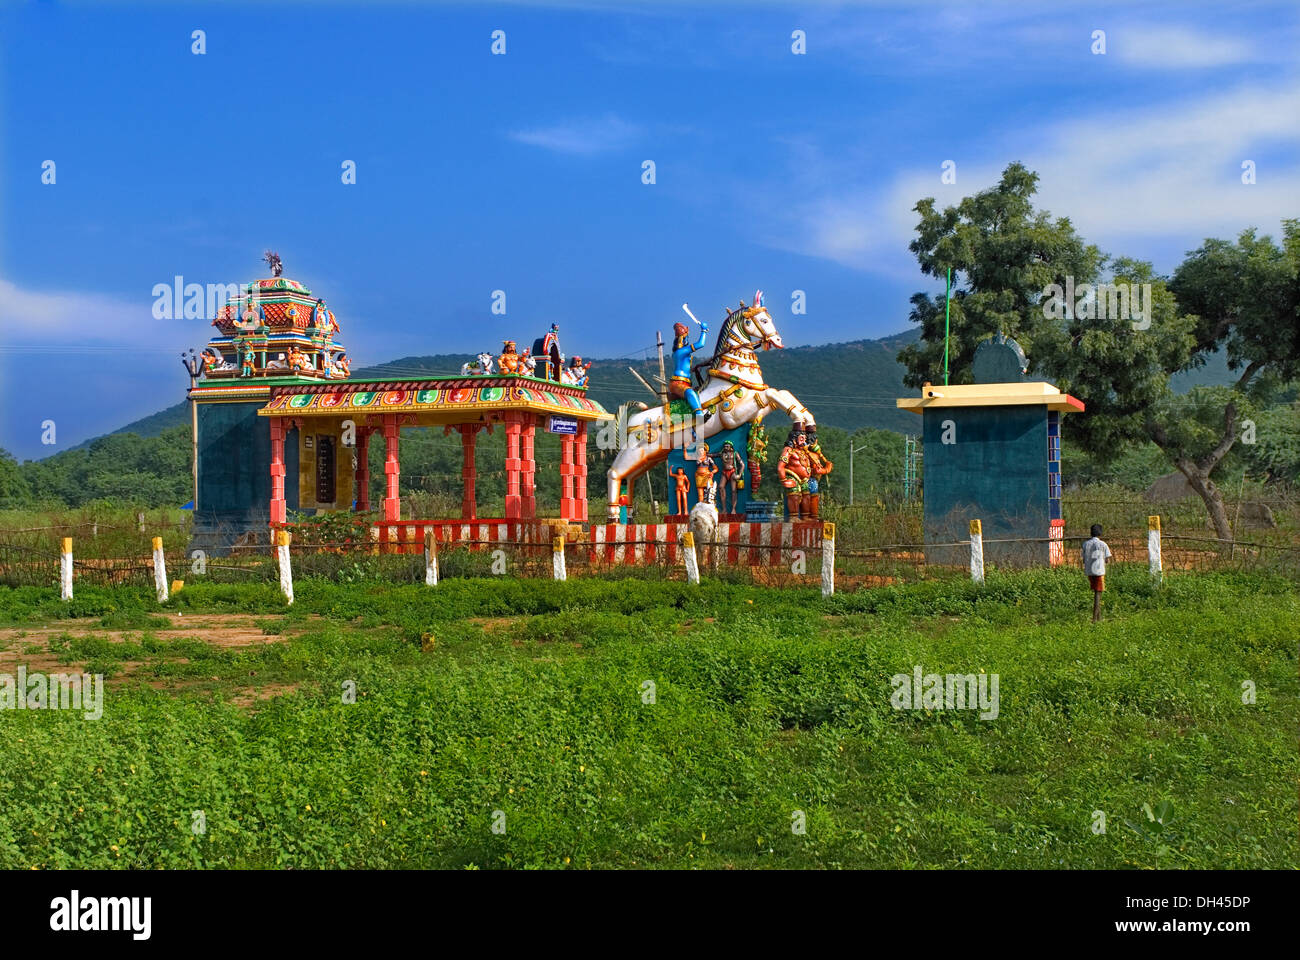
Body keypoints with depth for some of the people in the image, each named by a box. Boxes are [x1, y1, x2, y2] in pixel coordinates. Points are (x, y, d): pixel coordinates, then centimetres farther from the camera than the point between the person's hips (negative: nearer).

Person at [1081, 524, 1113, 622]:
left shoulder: (1086, 544, 4)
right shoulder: (1102, 544, -5)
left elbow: (1084, 559, 5)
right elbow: (1107, 559, -3)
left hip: (1089, 571, 4)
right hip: (1099, 571, -4)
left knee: (1096, 591, 18)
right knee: (1098, 593, 0)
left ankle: (1099, 615, 18)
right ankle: (1095, 617, -6)